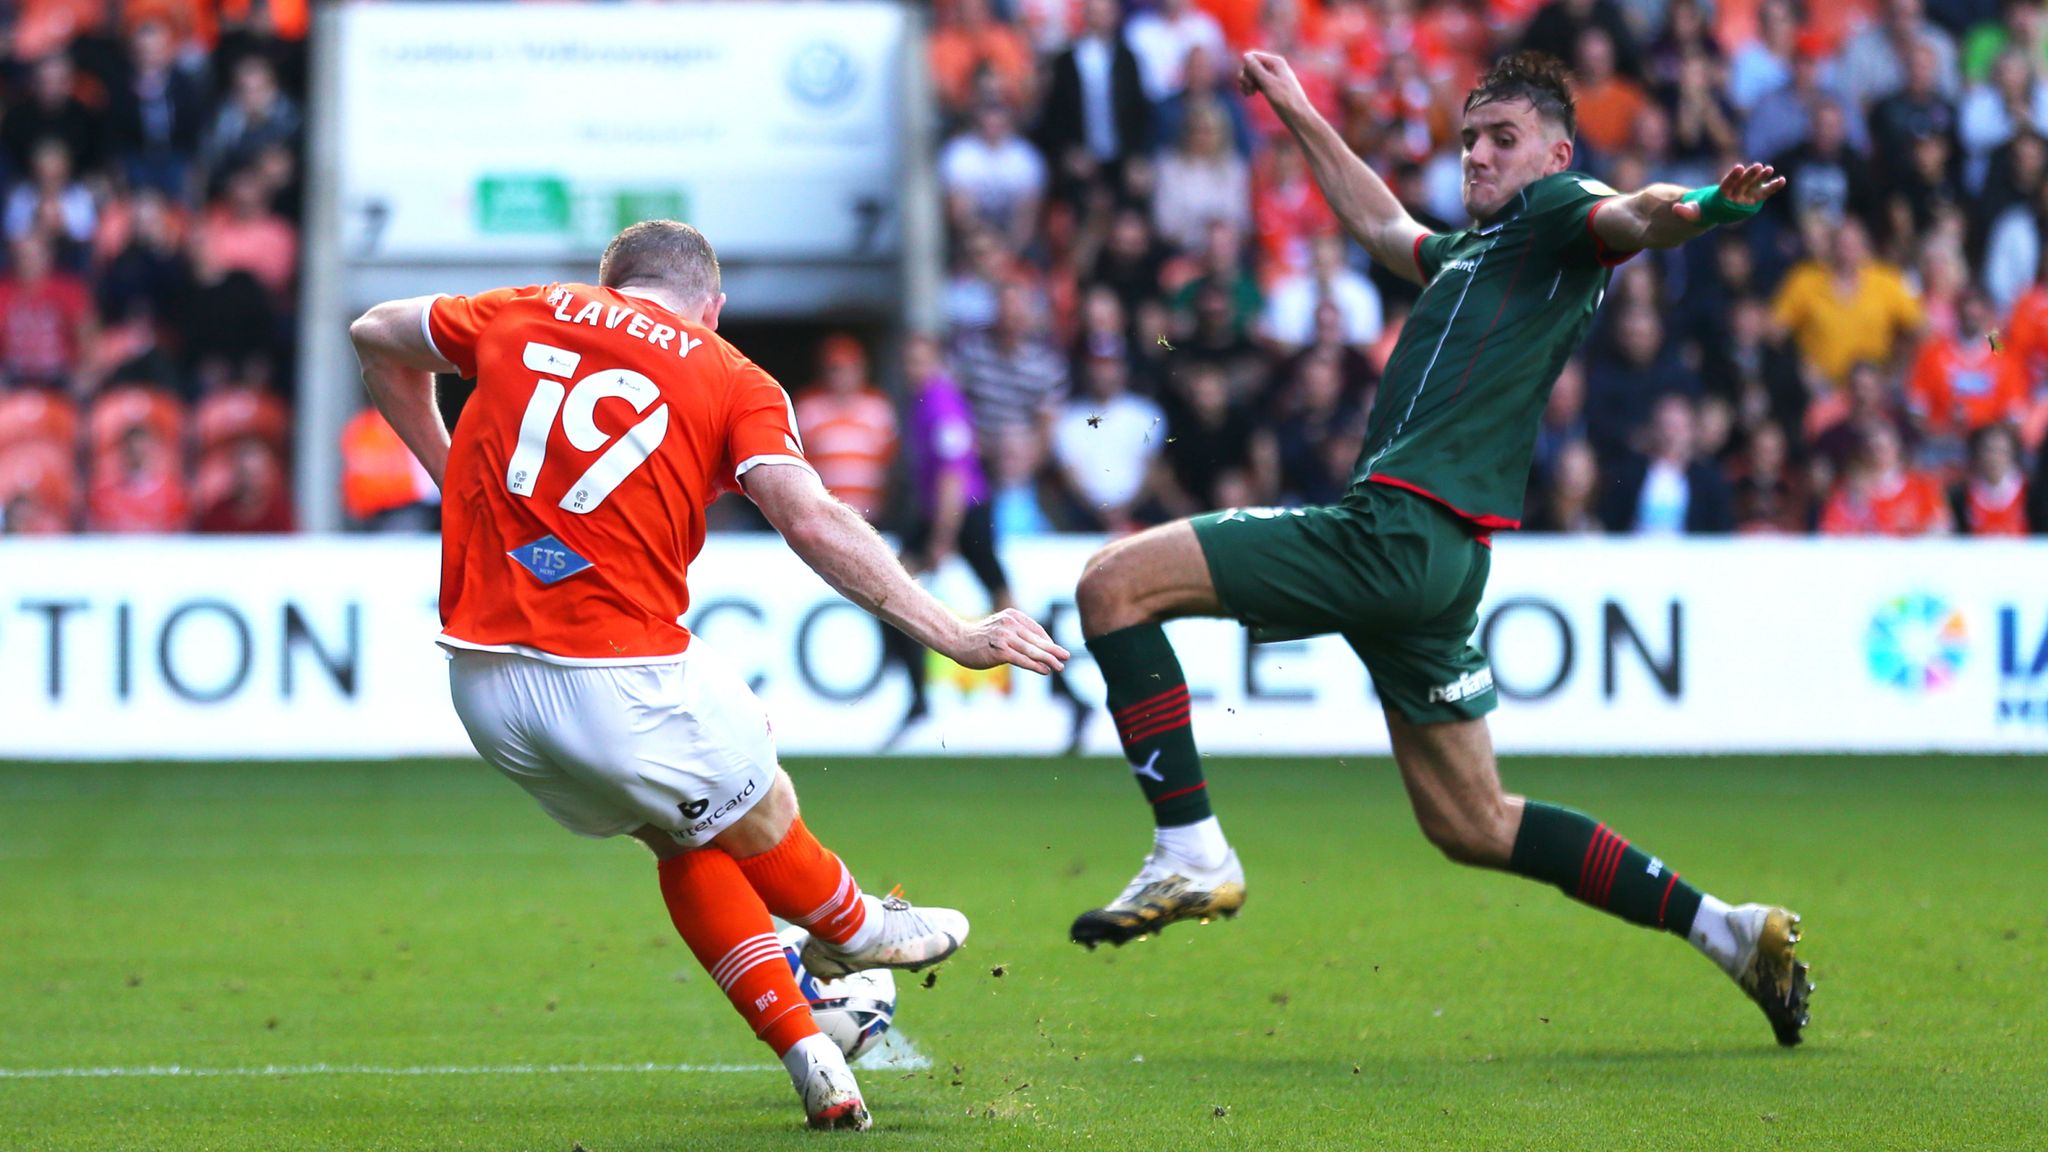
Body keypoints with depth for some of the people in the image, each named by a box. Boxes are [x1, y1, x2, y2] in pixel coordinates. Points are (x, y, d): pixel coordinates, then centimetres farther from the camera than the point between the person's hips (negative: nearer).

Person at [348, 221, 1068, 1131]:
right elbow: (812, 520, -11)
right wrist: (955, 637, -9)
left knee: (684, 841, 26)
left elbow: (375, 335, 29)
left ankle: (807, 1055, 26)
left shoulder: (525, 315, 14)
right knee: (757, 821, 24)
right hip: (623, 675, -5)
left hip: (481, 678, 5)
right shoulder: (732, 382, 3)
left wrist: (450, 470, 40)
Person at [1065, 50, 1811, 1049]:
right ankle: (1724, 930, 15)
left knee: (1116, 581, -12)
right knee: (1471, 826, 13)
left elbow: (1636, 218, -21)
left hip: (1399, 531, -10)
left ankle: (1192, 854, -16)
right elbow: (1380, 226, 49)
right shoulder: (1470, 251, 28)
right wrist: (1300, 116, 55)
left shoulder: (1558, 216, 2)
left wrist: (1704, 207, -43)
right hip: (1437, 559, 10)